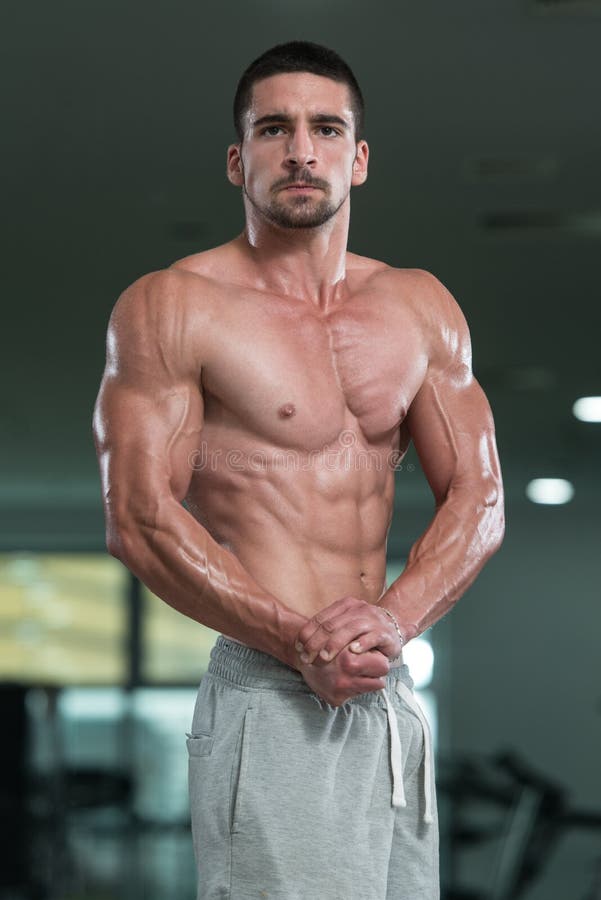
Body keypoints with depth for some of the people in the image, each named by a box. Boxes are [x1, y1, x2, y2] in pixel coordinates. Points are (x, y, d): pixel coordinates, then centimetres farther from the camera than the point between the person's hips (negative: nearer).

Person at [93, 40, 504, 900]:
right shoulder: (171, 307, -1)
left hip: (391, 701, 6)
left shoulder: (421, 307, 14)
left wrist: (394, 617, -10)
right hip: (270, 700, -6)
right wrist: (300, 643, -17)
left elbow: (479, 501, 9)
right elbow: (140, 519, -9)